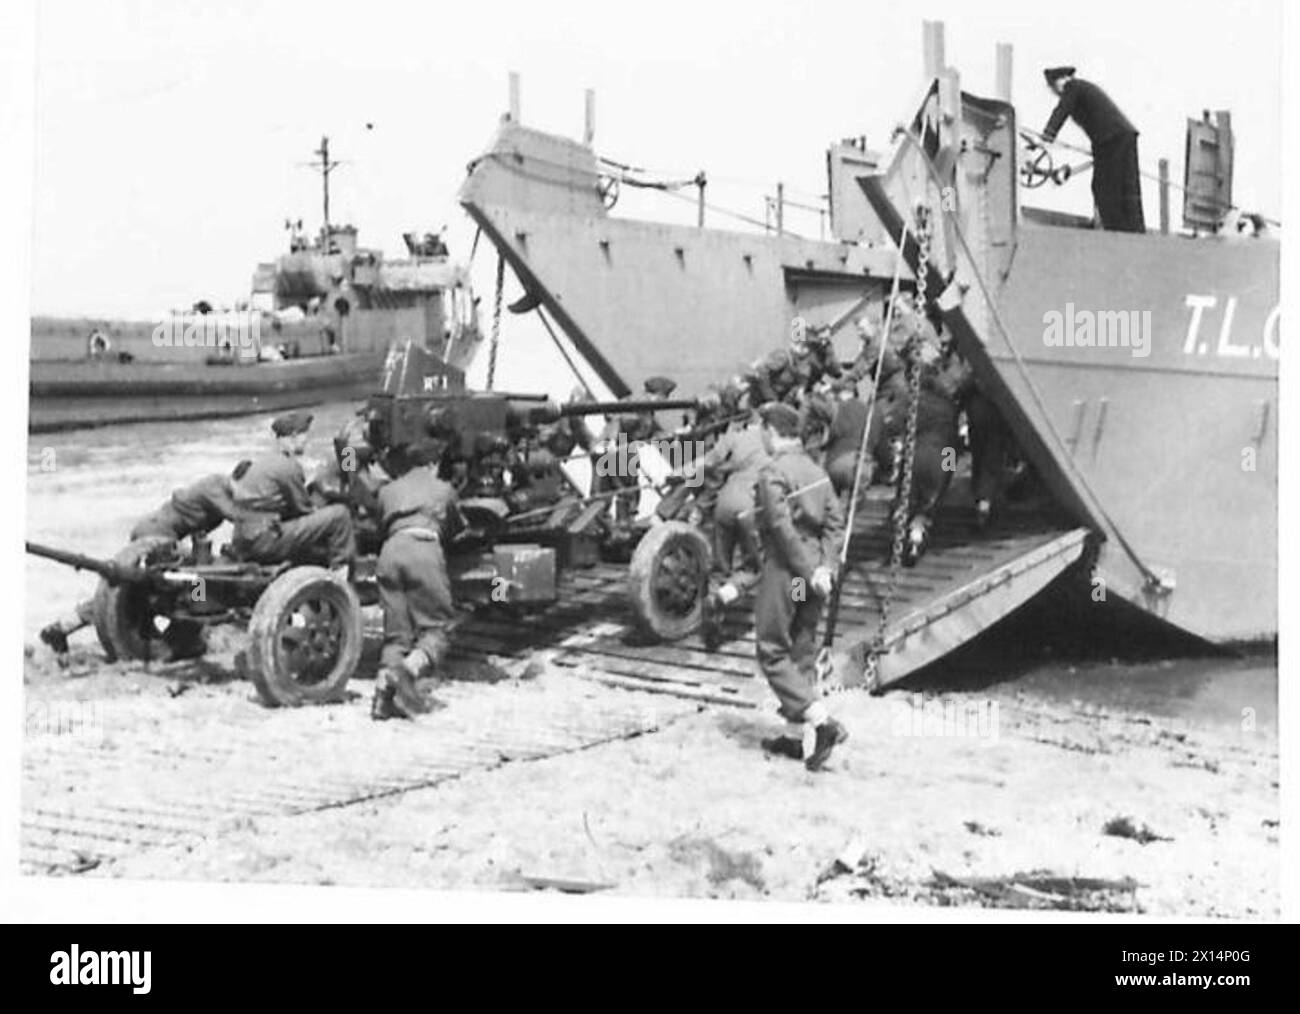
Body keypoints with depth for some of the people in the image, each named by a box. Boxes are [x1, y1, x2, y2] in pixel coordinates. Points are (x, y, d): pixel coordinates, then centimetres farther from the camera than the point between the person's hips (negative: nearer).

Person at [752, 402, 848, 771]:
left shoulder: (772, 473, -13)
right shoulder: (817, 472, 11)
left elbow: (783, 529, -20)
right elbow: (835, 523, 6)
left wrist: (810, 571, -16)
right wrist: (825, 566, -1)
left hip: (784, 571, -7)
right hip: (813, 571, 7)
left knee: (772, 652, 0)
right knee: (802, 653, 14)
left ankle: (822, 723, -14)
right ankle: (798, 735, 18)